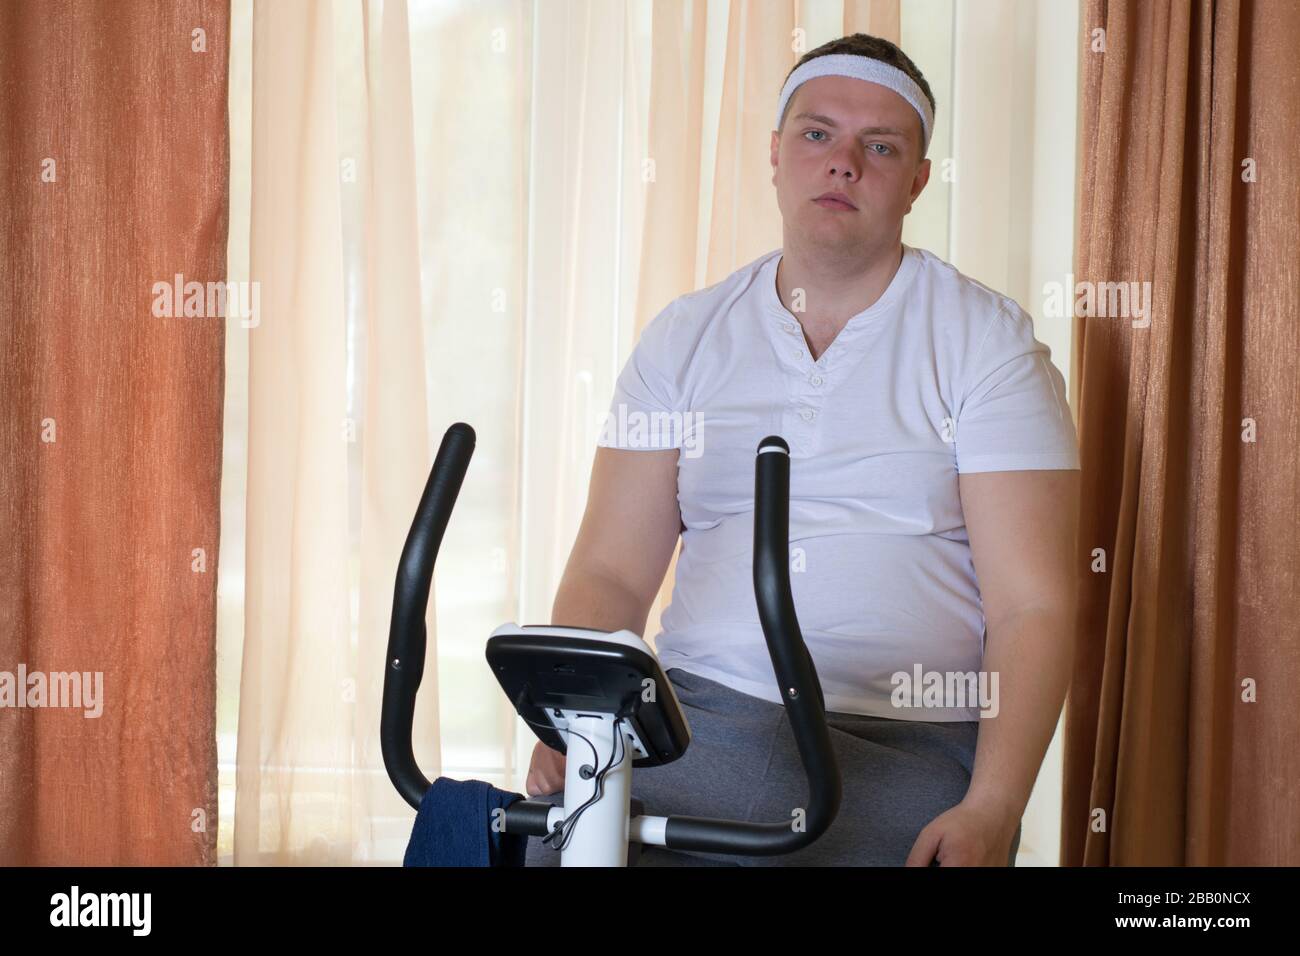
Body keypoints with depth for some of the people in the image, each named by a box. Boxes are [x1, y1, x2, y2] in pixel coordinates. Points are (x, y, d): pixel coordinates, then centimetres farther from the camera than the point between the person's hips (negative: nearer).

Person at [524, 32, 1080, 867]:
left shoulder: (989, 341, 3)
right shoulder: (686, 337, 13)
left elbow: (1032, 608, -4)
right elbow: (611, 571, 8)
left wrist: (990, 813, -18)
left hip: (908, 751, -2)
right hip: (697, 717, 2)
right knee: (555, 828, -24)